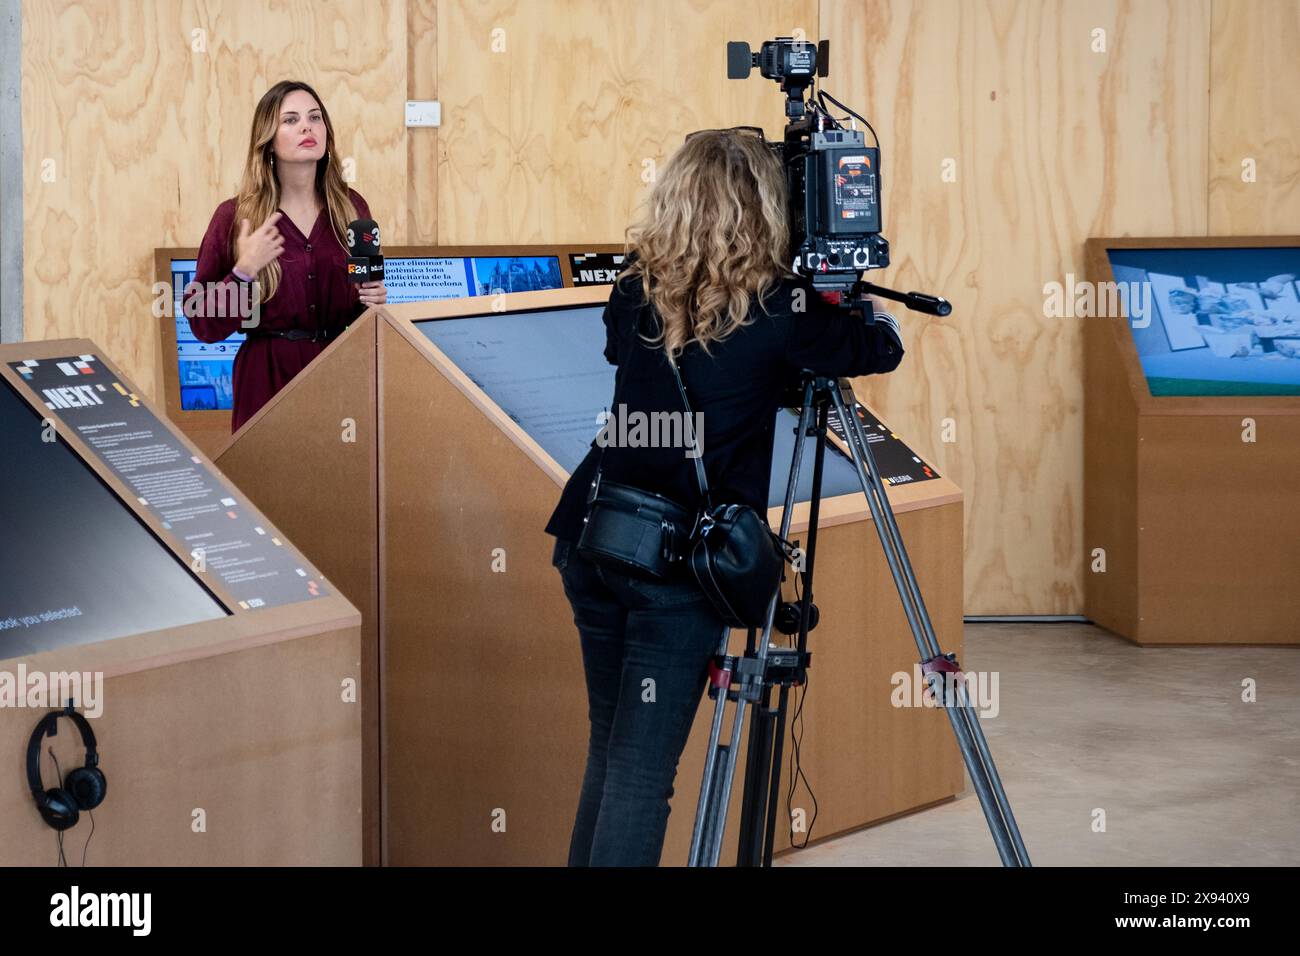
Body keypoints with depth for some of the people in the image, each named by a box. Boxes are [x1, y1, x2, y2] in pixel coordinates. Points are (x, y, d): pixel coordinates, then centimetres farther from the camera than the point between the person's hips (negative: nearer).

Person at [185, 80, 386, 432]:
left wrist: (374, 301, -4)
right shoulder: (235, 216, -5)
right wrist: (243, 271, -18)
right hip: (269, 375, -2)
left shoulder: (350, 206, 3)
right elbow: (204, 327, -5)